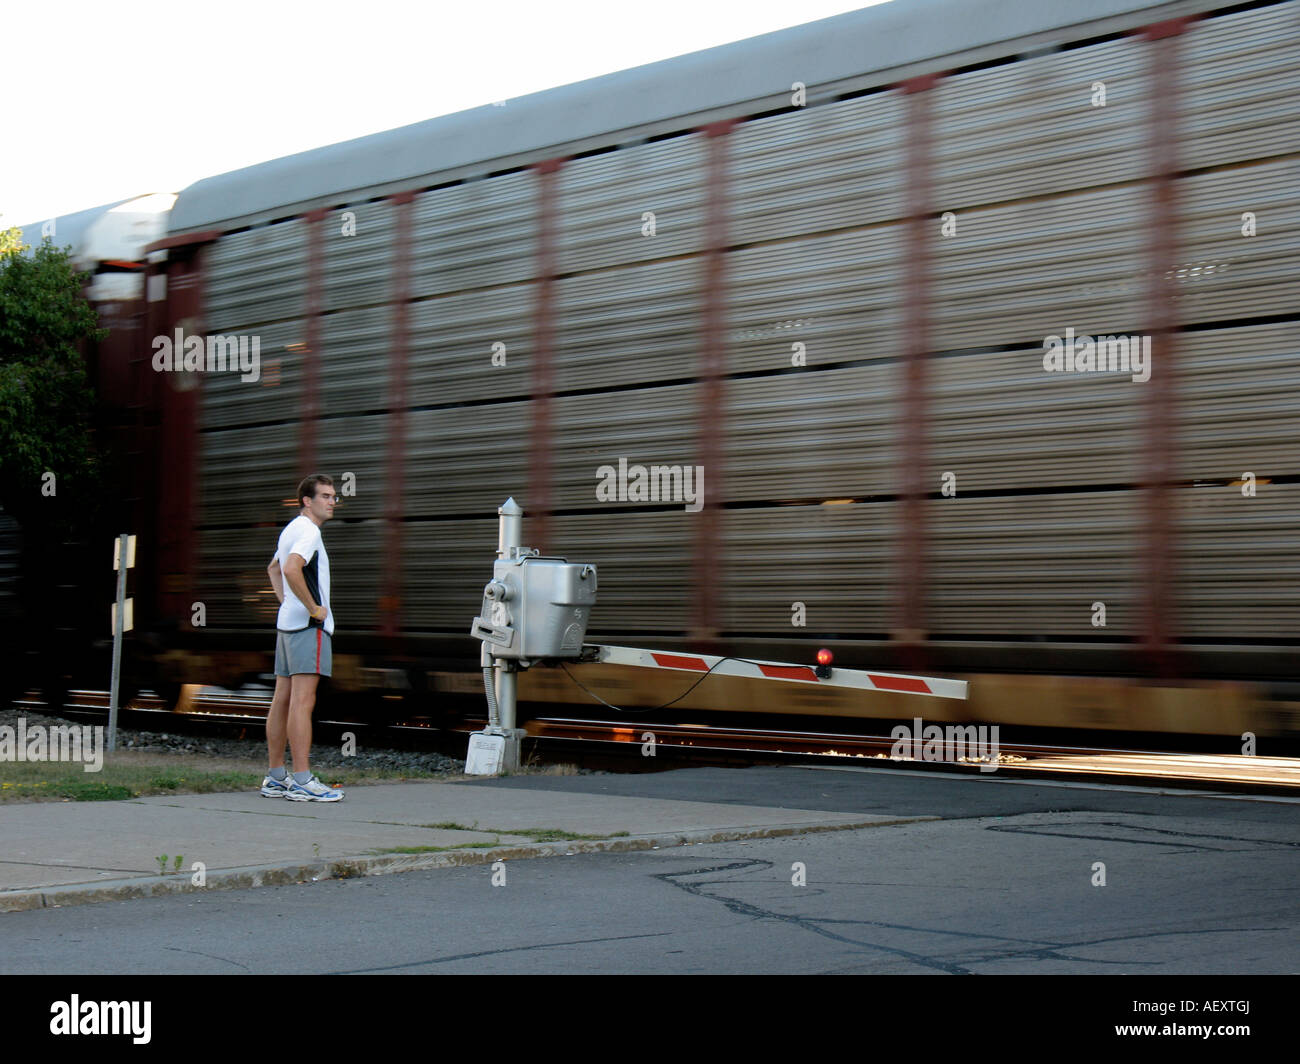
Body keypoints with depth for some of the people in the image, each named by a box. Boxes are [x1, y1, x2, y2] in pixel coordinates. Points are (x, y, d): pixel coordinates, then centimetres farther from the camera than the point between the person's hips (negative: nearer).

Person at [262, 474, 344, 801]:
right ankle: (302, 781, -15)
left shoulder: (291, 529, 20)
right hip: (308, 626, -10)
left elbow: (274, 568, 35)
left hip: (287, 621, 10)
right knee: (303, 701, -12)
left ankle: (276, 778, 13)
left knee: (283, 700, 9)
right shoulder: (308, 531, -12)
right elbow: (291, 569, -28)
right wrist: (314, 609, -20)